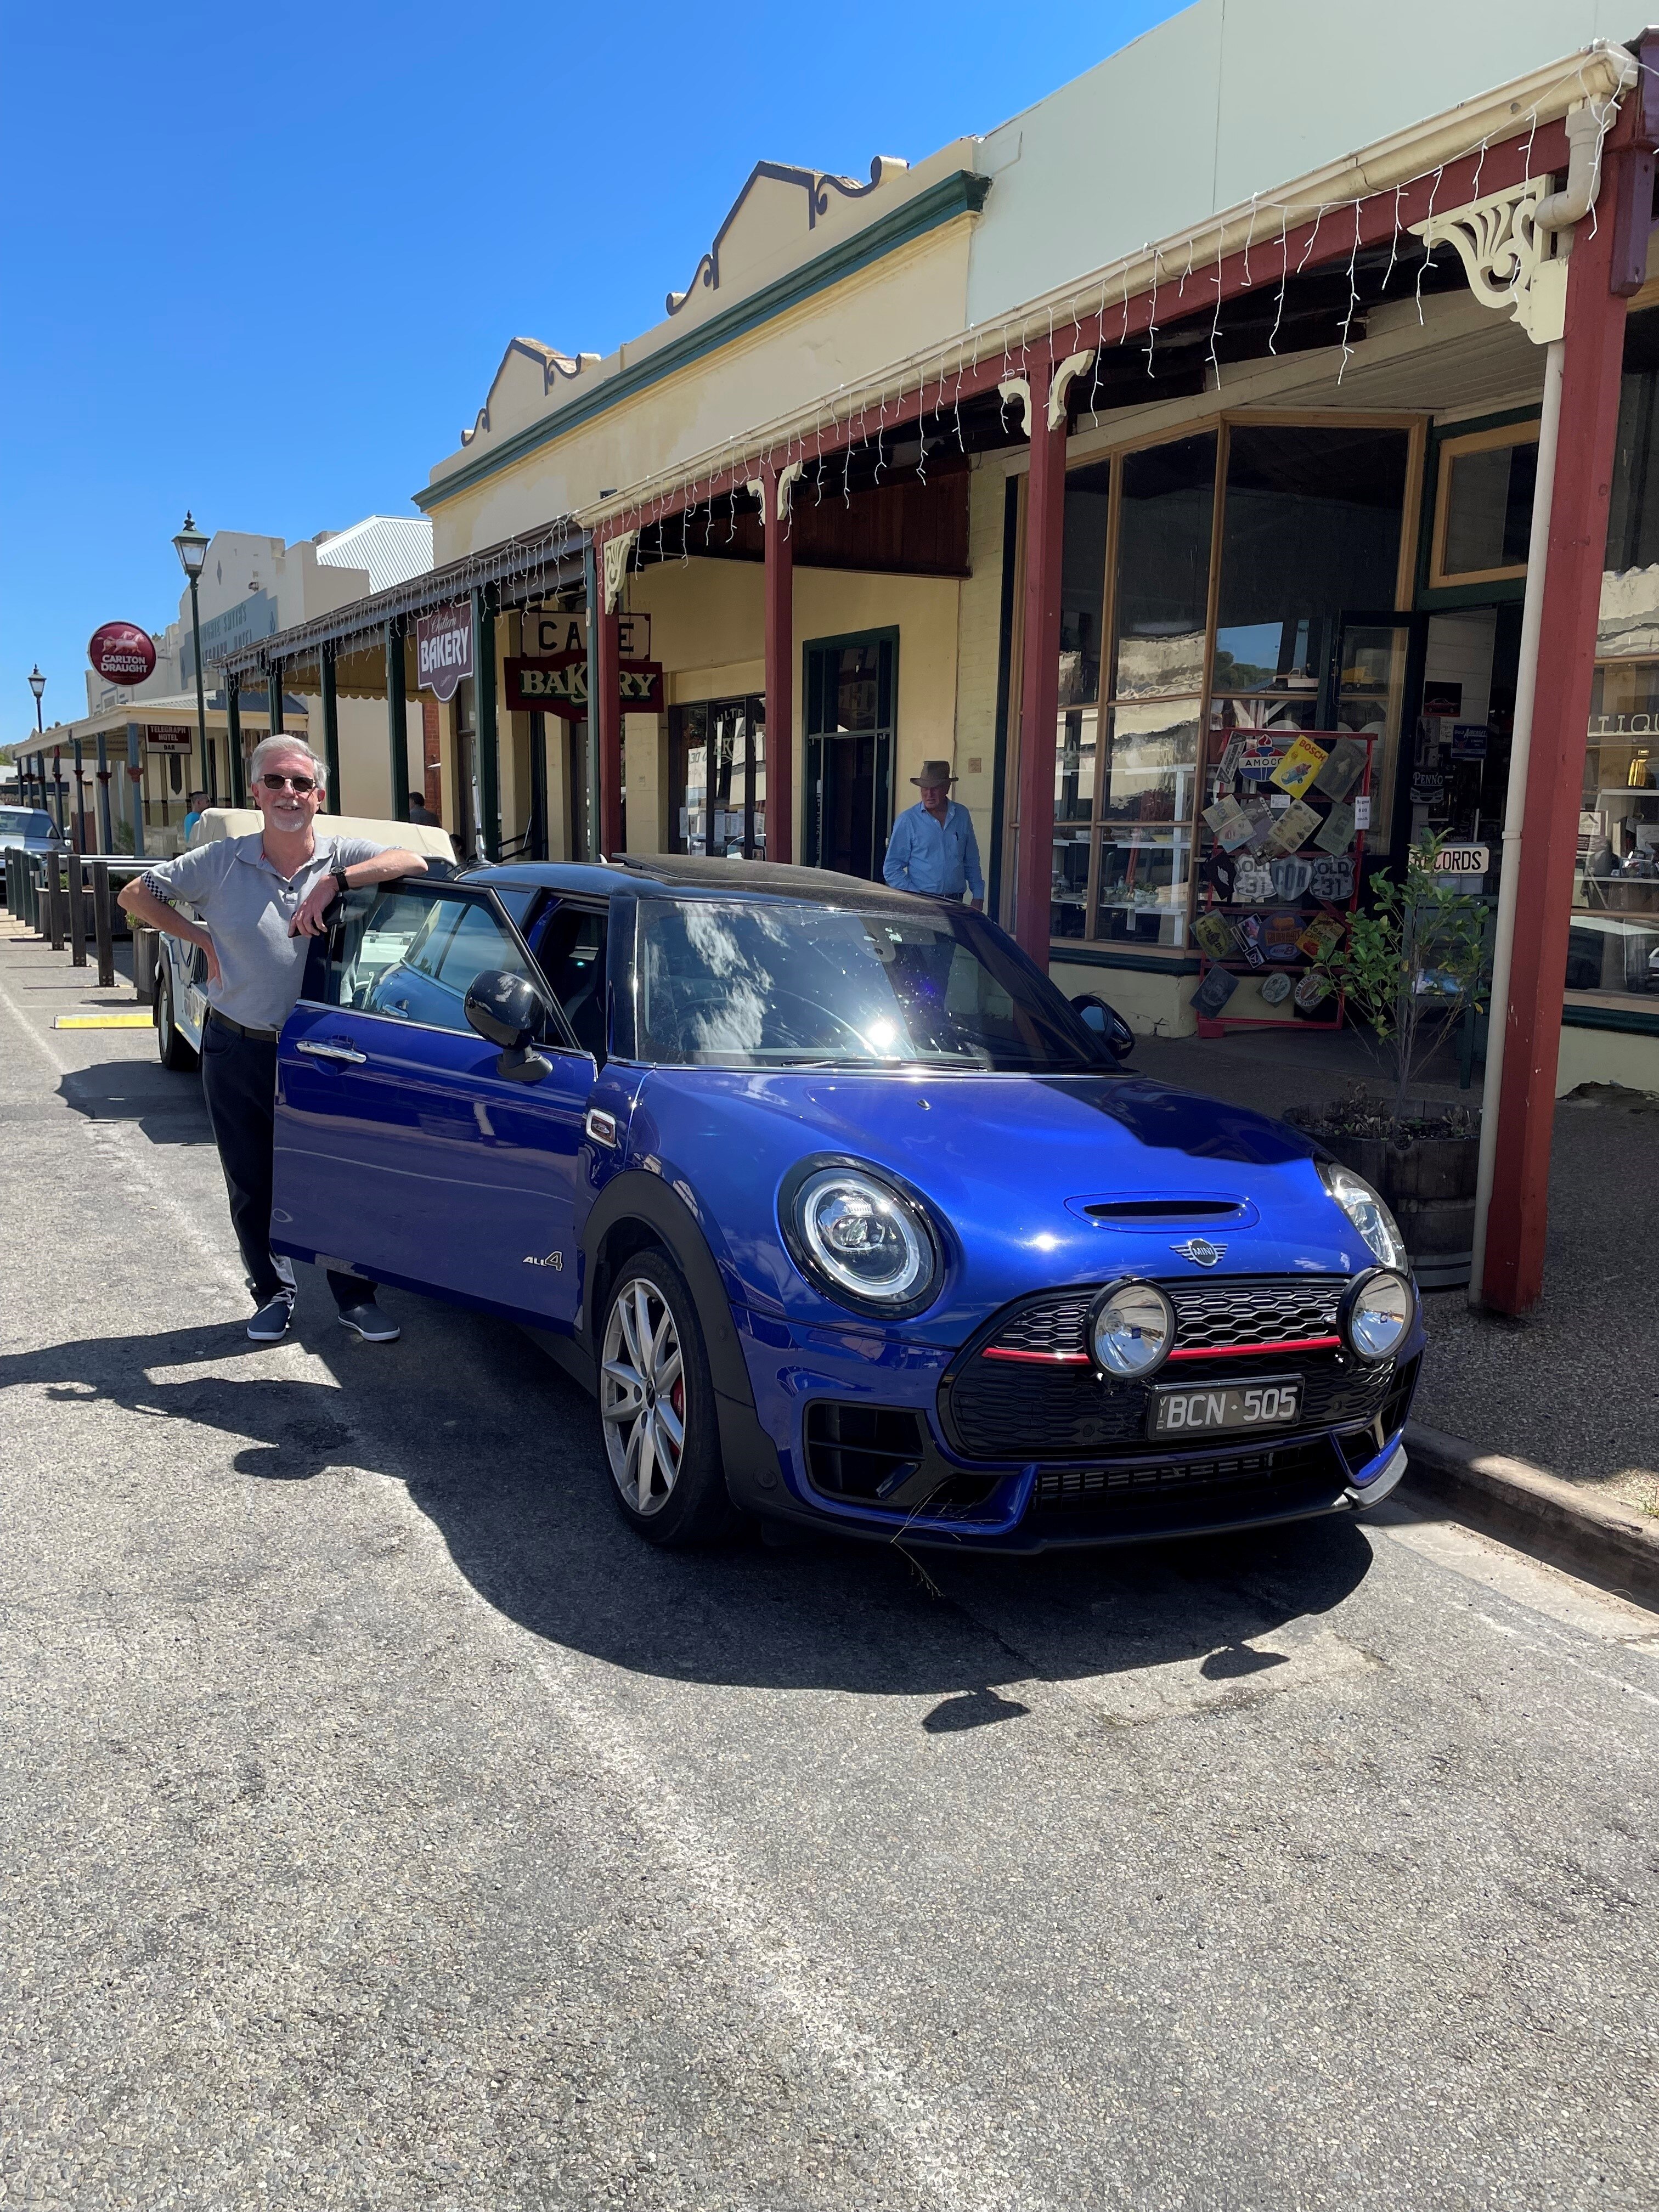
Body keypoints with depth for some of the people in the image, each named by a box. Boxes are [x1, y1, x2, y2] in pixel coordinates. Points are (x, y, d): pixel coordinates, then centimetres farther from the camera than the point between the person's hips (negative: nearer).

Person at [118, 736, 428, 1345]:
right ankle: (273, 1294, 27)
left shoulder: (341, 856, -3)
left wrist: (335, 881, -27)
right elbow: (137, 894, 9)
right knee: (251, 1186, 10)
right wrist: (203, 940, -2)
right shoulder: (223, 862, 0)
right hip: (236, 1051, 2)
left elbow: (412, 861, -19)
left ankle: (355, 1298, 15)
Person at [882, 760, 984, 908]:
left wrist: (977, 897, 11)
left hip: (955, 904, 3)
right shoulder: (908, 820, 1)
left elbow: (972, 863, 19)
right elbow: (891, 869, 0)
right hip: (920, 905, -3)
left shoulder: (962, 815, 11)